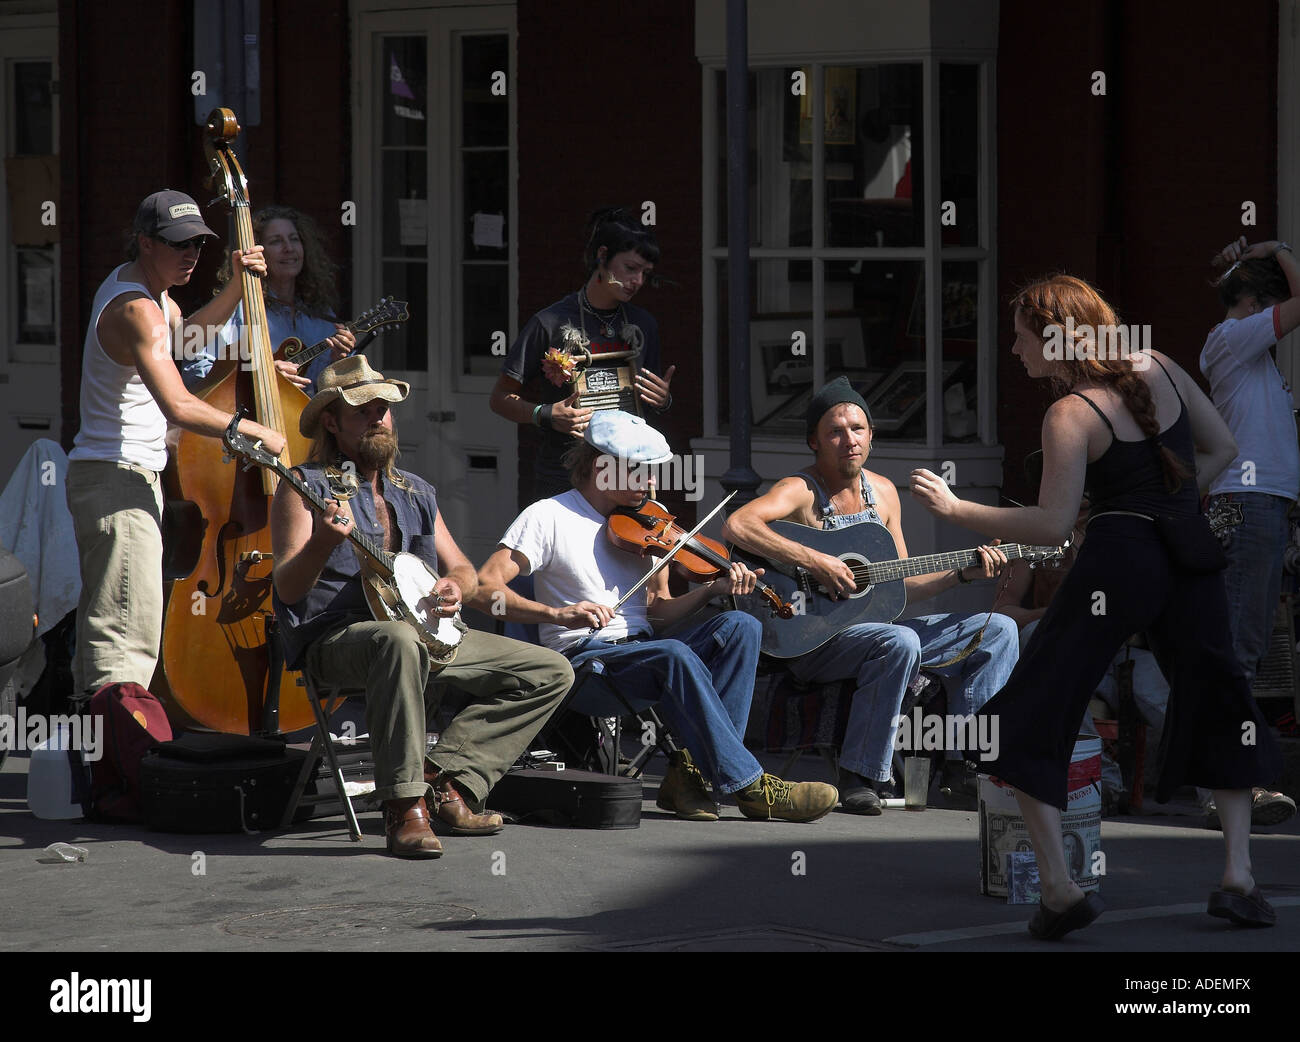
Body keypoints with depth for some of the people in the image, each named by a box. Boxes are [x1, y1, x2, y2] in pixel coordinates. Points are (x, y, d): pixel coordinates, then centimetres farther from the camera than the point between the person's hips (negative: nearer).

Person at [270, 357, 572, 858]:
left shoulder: (417, 492, 21)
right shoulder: (307, 487, 1)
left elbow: (462, 569, 24)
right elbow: (288, 589, -10)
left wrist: (456, 586, -1)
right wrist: (323, 543, -30)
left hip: (429, 634, 7)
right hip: (335, 639, -7)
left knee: (550, 671, -4)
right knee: (399, 640, -43)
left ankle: (444, 778, -14)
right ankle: (403, 807, -37)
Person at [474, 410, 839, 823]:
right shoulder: (549, 518, -2)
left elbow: (657, 610, 11)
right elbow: (485, 588, -12)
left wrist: (712, 589, -8)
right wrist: (557, 613, -27)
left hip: (642, 652, 6)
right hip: (585, 662, -6)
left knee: (741, 626, -18)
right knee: (675, 654, -35)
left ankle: (690, 769, -23)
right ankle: (750, 785, -31)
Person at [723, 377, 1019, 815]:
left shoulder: (882, 492, 12)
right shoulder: (800, 491, -11)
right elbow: (736, 525, -32)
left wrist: (964, 573, 5)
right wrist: (815, 562, -33)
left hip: (872, 626, 8)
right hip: (808, 641, -8)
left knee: (998, 629, 3)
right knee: (900, 642, -37)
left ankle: (961, 766, -2)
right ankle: (858, 777, -26)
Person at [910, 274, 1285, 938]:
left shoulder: (1071, 416, -7)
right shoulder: (1158, 369, 9)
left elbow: (1051, 525, -12)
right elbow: (1223, 448, 16)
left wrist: (952, 509, -7)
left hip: (1117, 560, -5)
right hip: (1193, 558, 6)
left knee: (1028, 719, 4)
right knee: (1218, 715, 22)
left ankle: (1058, 889, -6)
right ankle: (1238, 876, 10)